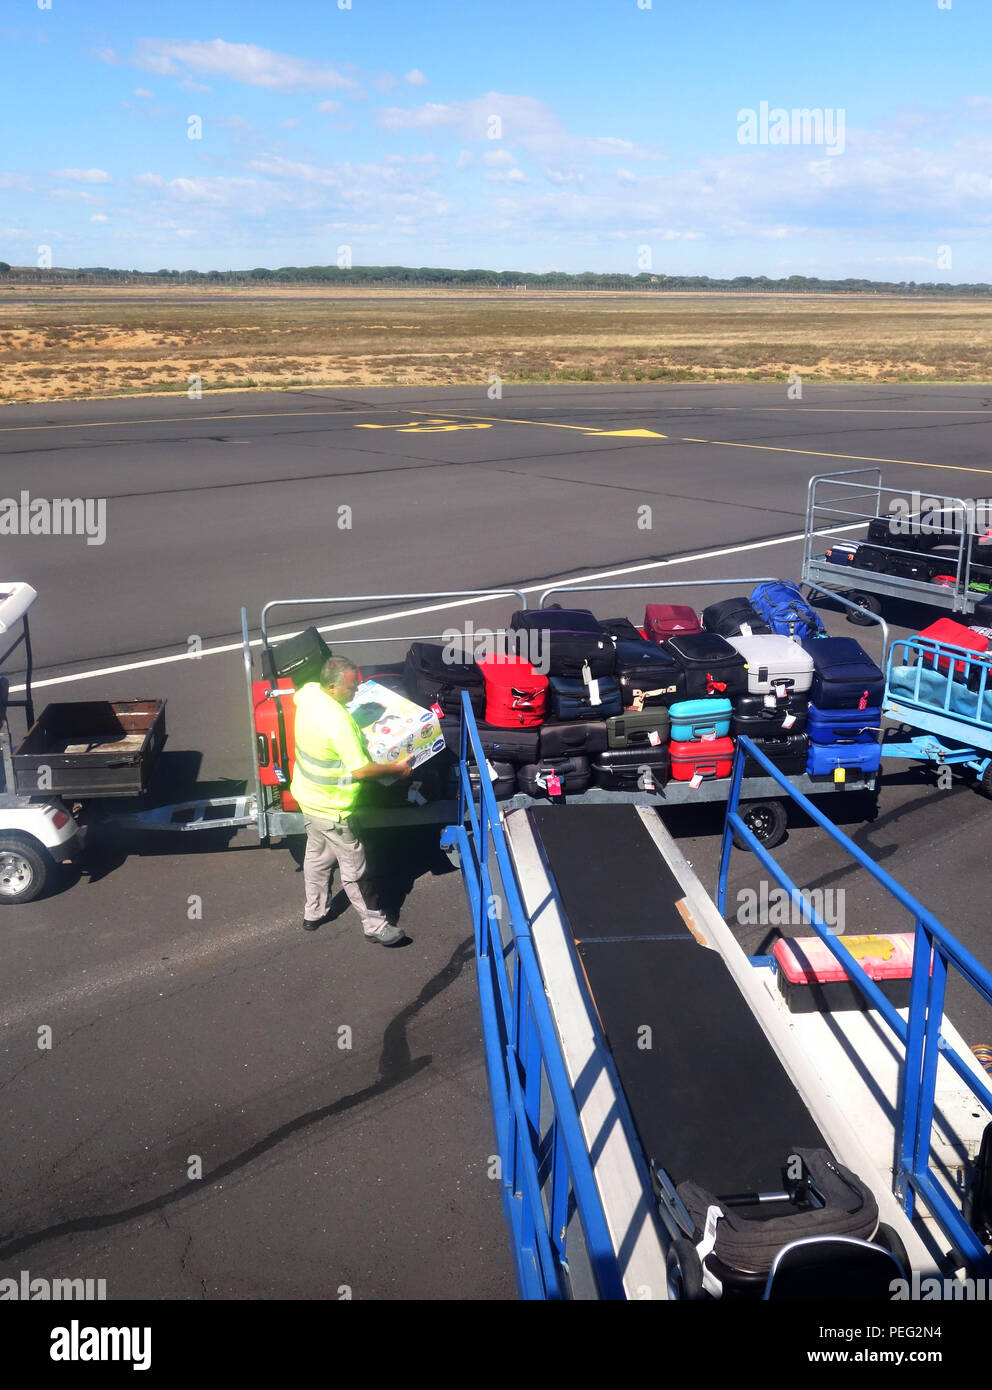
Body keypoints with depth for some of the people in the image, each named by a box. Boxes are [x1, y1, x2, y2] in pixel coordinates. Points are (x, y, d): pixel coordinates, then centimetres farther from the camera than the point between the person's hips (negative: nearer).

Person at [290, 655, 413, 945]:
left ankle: (314, 913, 44)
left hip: (307, 794, 9)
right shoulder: (338, 722, -35)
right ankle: (375, 925, 24)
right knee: (353, 869, 8)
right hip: (330, 808, -9)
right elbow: (361, 771, -30)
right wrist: (397, 768, -17)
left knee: (316, 854, 27)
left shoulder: (309, 691, -11)